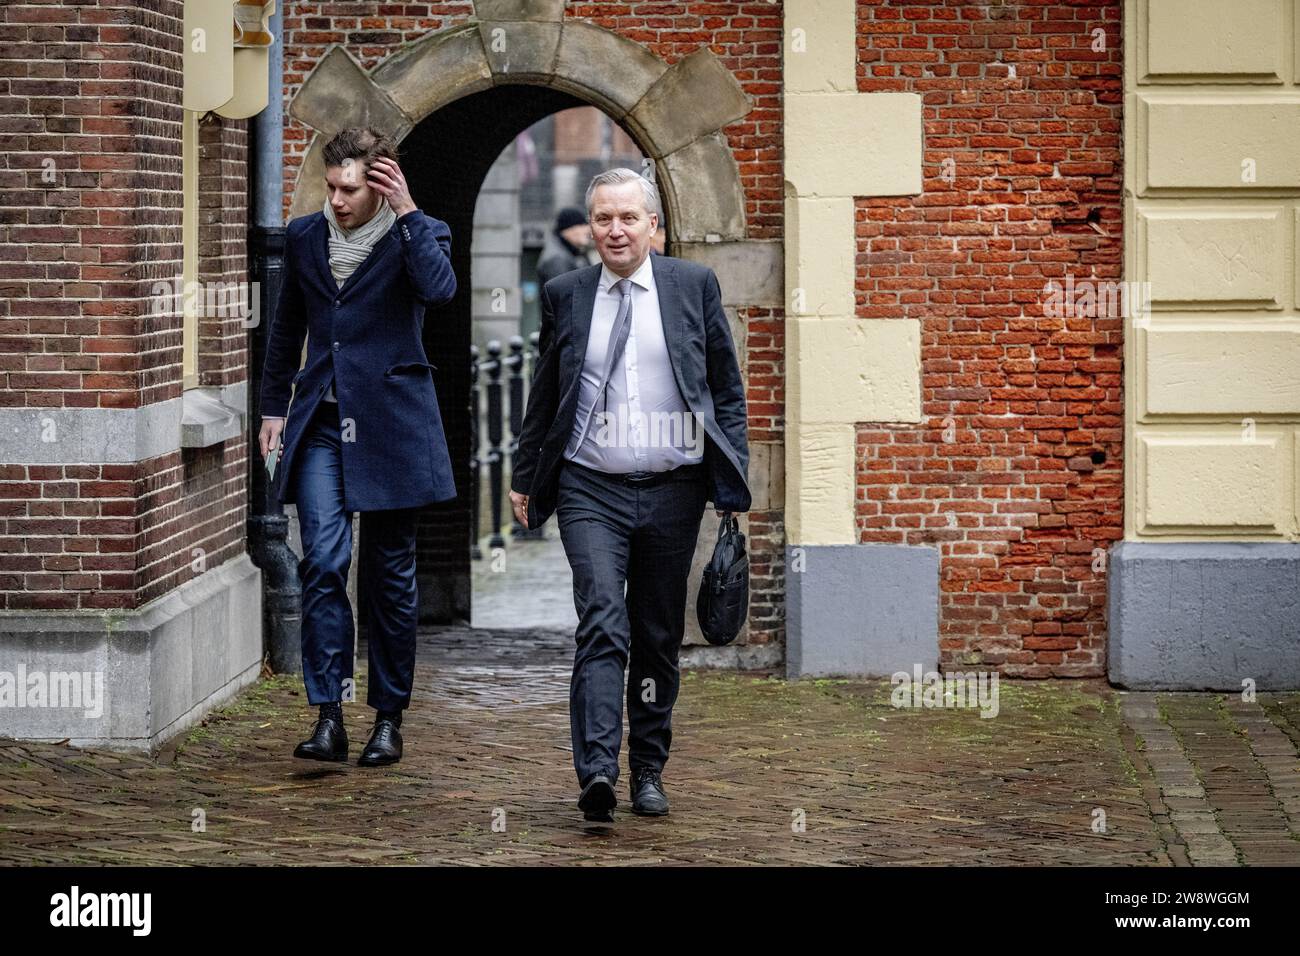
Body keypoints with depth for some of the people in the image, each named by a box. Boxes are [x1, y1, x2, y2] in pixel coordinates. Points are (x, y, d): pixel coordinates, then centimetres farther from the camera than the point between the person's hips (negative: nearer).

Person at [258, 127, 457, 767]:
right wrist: (273, 406, 19)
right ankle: (328, 714, -12)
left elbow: (439, 287, -25)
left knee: (389, 575, 4)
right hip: (320, 424, 3)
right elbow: (287, 328, 21)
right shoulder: (305, 237, 10)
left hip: (390, 424, -3)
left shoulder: (417, 234, -2)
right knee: (323, 561, -11)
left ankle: (389, 718, 14)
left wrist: (406, 211, -20)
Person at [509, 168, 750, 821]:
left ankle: (648, 769, 21)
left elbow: (727, 388, 8)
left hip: (673, 491, 1)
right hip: (590, 491, -1)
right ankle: (597, 773, -25)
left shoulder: (694, 285, 5)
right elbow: (544, 396, 16)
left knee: (658, 637, 9)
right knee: (602, 624, -16)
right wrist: (523, 477, 16)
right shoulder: (565, 295, 7)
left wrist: (733, 477, 1)